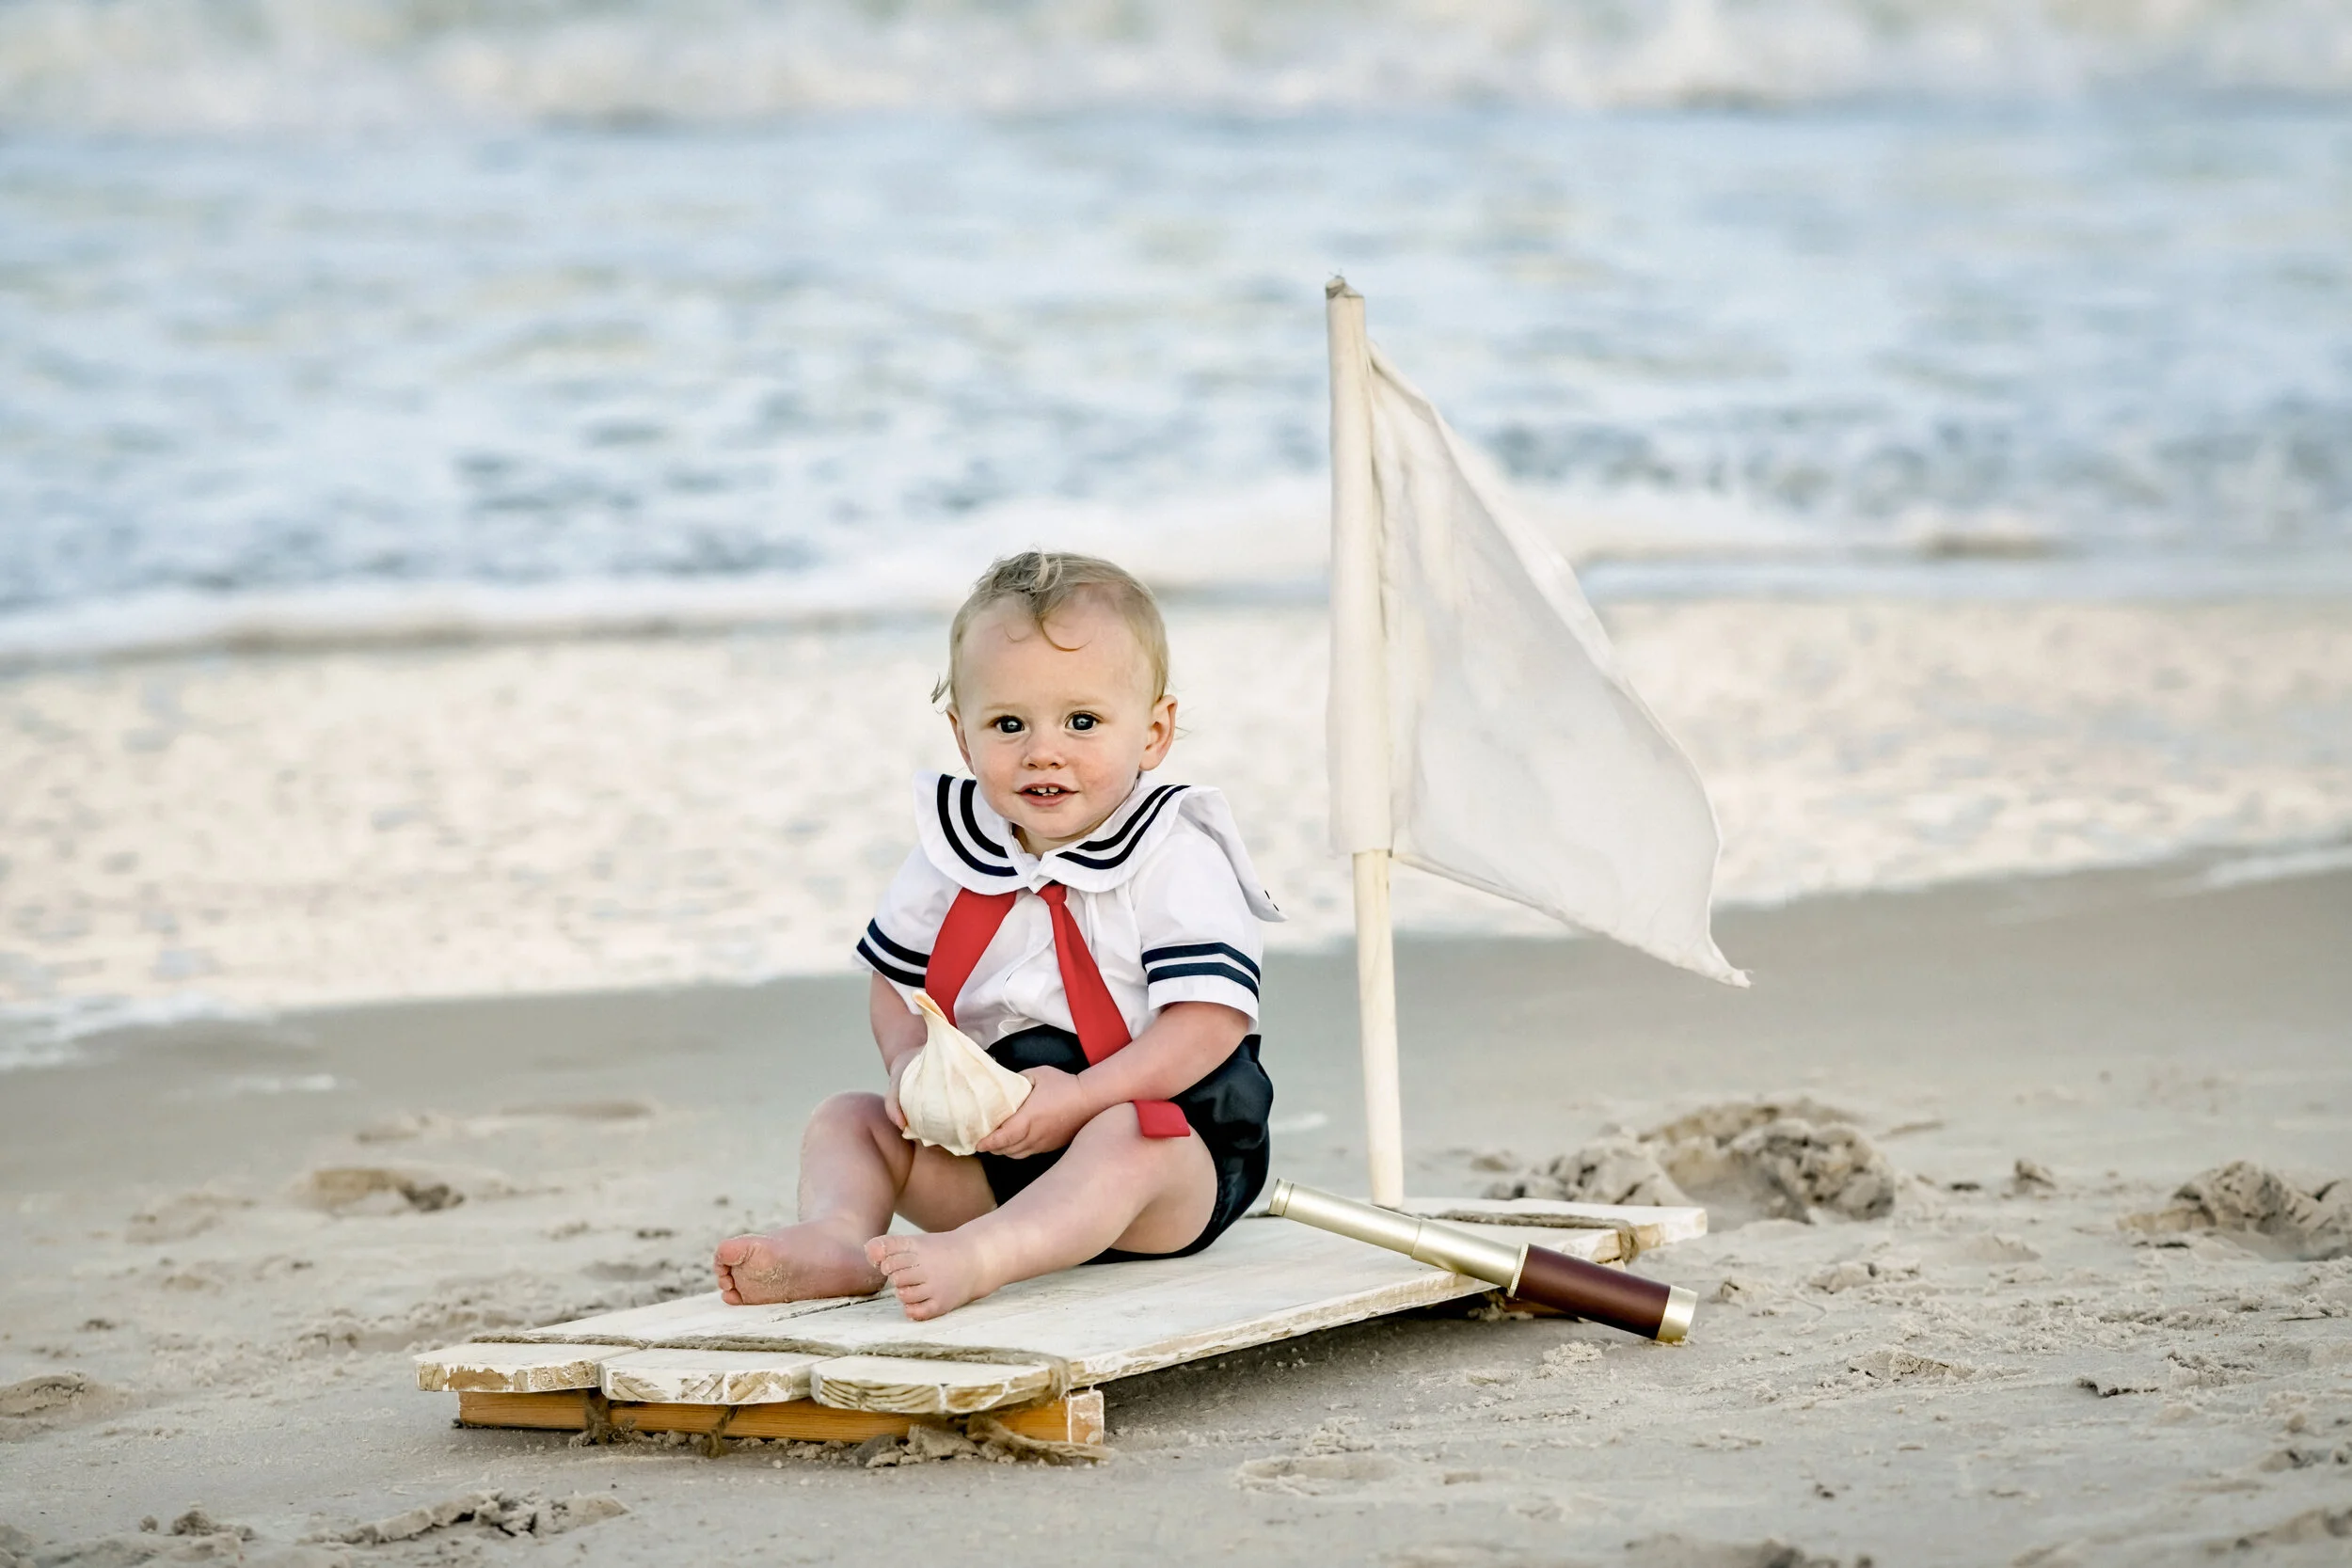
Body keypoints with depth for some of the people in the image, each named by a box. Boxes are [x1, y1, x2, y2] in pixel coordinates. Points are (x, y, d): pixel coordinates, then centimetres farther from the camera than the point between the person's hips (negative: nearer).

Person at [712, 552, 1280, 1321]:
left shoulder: (1175, 858, -11)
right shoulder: (952, 856, 6)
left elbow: (1210, 1019, -19)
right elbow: (896, 983, 19)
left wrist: (1079, 1098, -28)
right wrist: (913, 1067, -4)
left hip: (1161, 1125, -6)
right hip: (990, 1138, 6)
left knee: (1127, 1143, -37)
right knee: (845, 1121, -1)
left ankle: (977, 1257, -59)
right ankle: (839, 1234, -32)